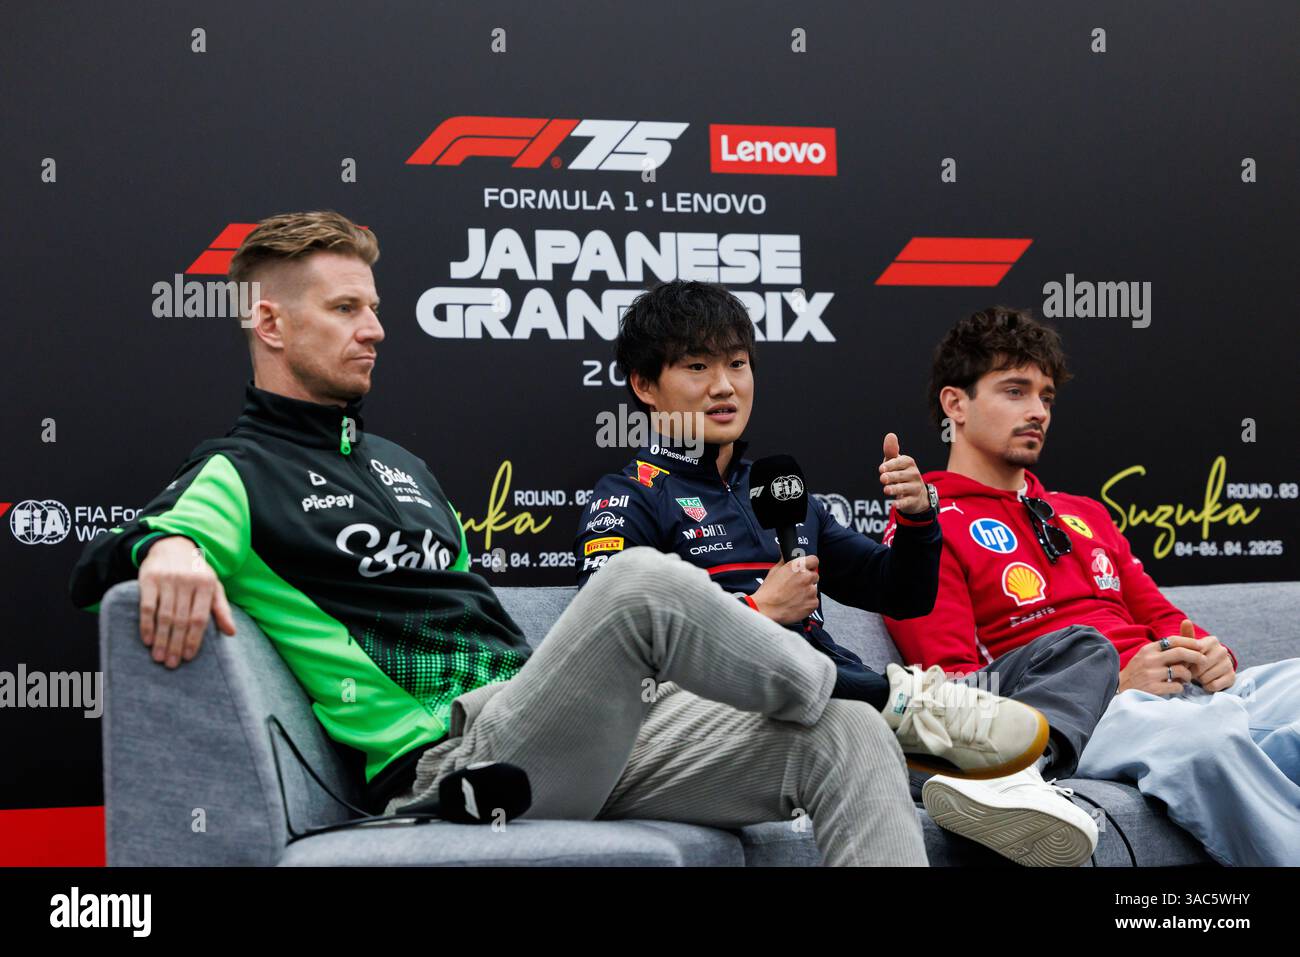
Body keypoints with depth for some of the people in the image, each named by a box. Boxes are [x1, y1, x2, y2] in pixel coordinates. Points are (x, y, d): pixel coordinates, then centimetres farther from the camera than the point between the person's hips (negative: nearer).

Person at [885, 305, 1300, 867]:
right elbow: (952, 687, -4)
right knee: (1207, 734, -39)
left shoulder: (1085, 515, 32)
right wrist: (1117, 687, -12)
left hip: (1181, 692, 7)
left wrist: (1210, 654, 5)